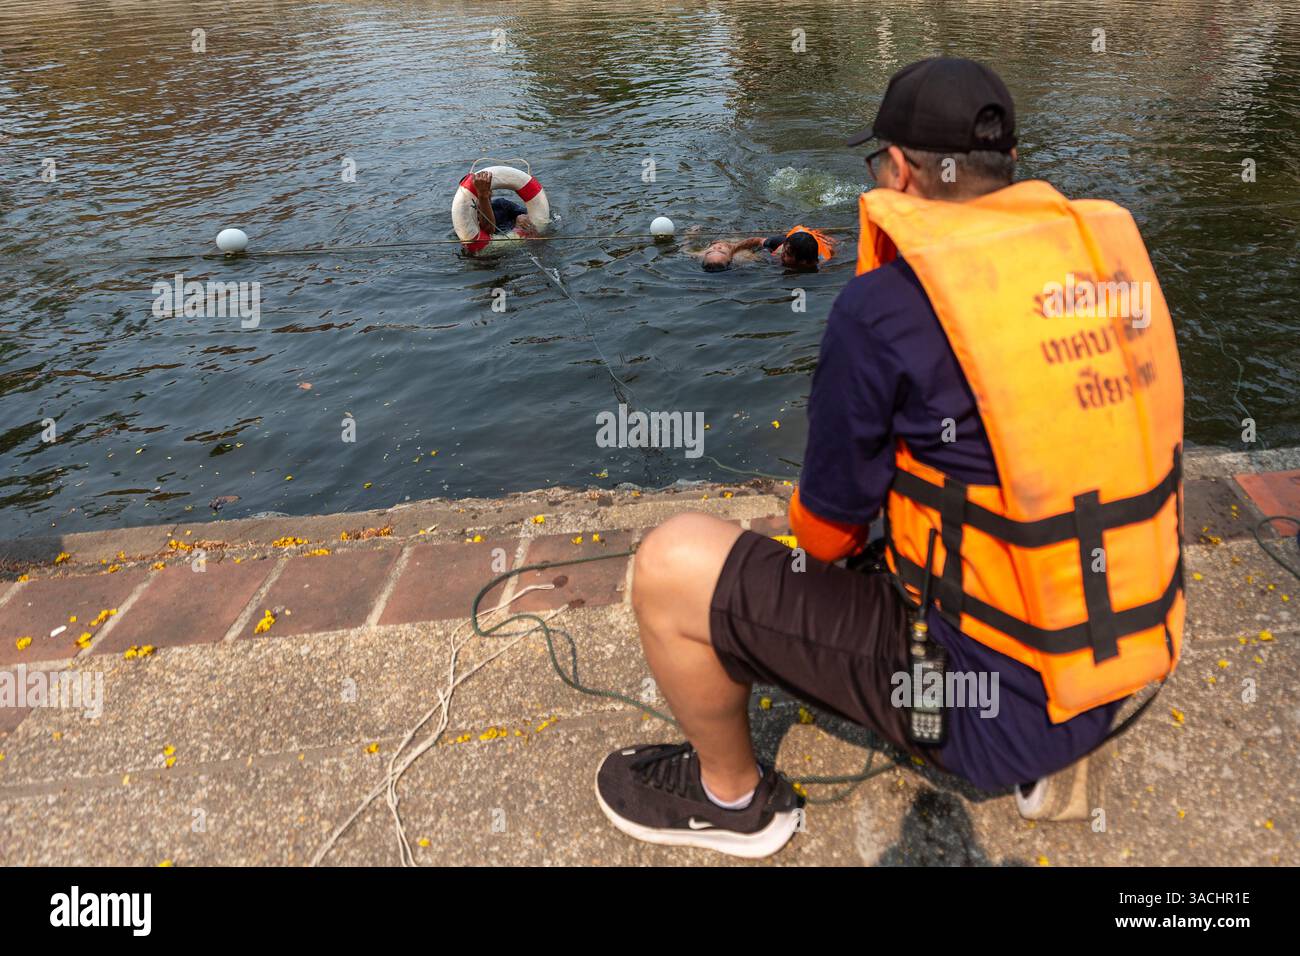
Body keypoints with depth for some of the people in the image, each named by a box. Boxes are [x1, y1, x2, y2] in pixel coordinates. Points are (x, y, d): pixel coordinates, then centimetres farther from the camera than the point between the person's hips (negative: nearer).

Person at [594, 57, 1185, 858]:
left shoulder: (885, 305, -18)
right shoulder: (1113, 250, 1)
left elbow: (829, 523, -6)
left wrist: (819, 548, 18)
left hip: (996, 706, -7)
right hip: (1125, 666, 8)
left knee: (673, 566, -6)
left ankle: (733, 797, 20)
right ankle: (1044, 759, 28)